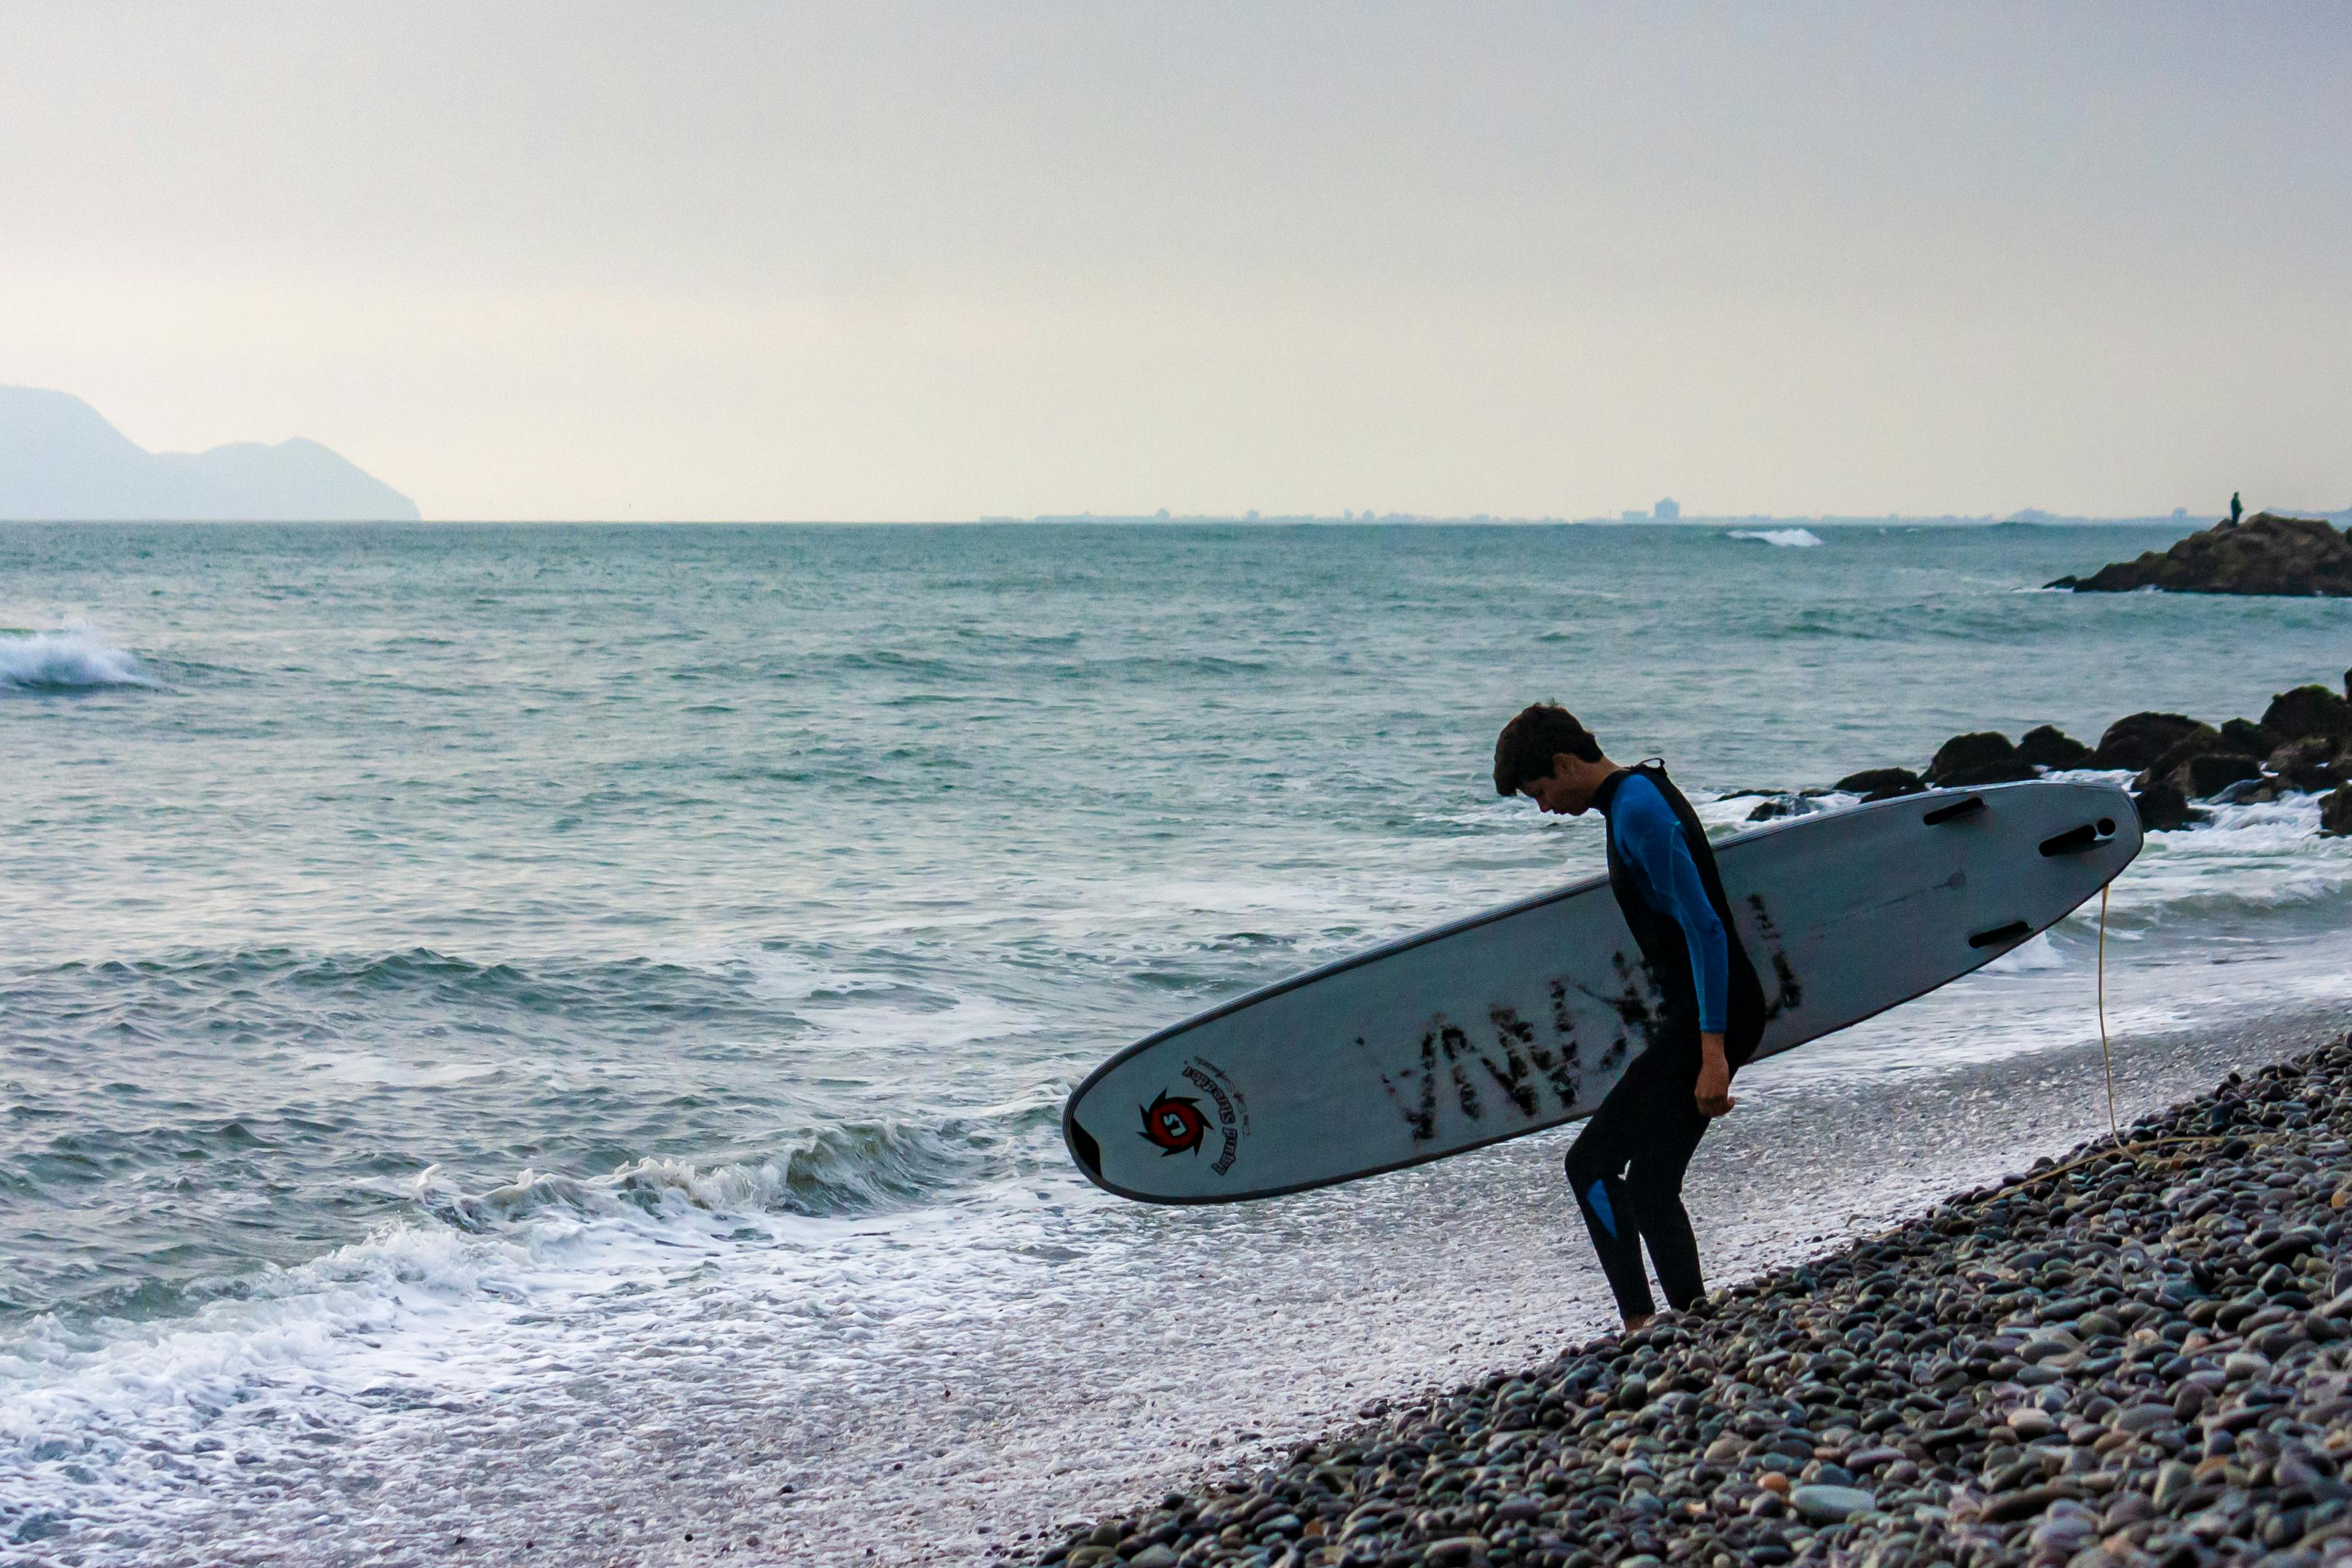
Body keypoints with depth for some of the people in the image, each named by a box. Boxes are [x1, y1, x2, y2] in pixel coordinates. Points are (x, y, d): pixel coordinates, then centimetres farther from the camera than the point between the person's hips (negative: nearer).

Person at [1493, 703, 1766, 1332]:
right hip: (1694, 1017, 10)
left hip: (1710, 1019, -10)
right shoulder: (1642, 796, 16)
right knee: (1650, 1185, 9)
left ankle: (1640, 1324, -13)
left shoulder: (1638, 813, -16)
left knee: (1592, 1164, -11)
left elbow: (1704, 929, -22)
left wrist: (1712, 1051, -25)